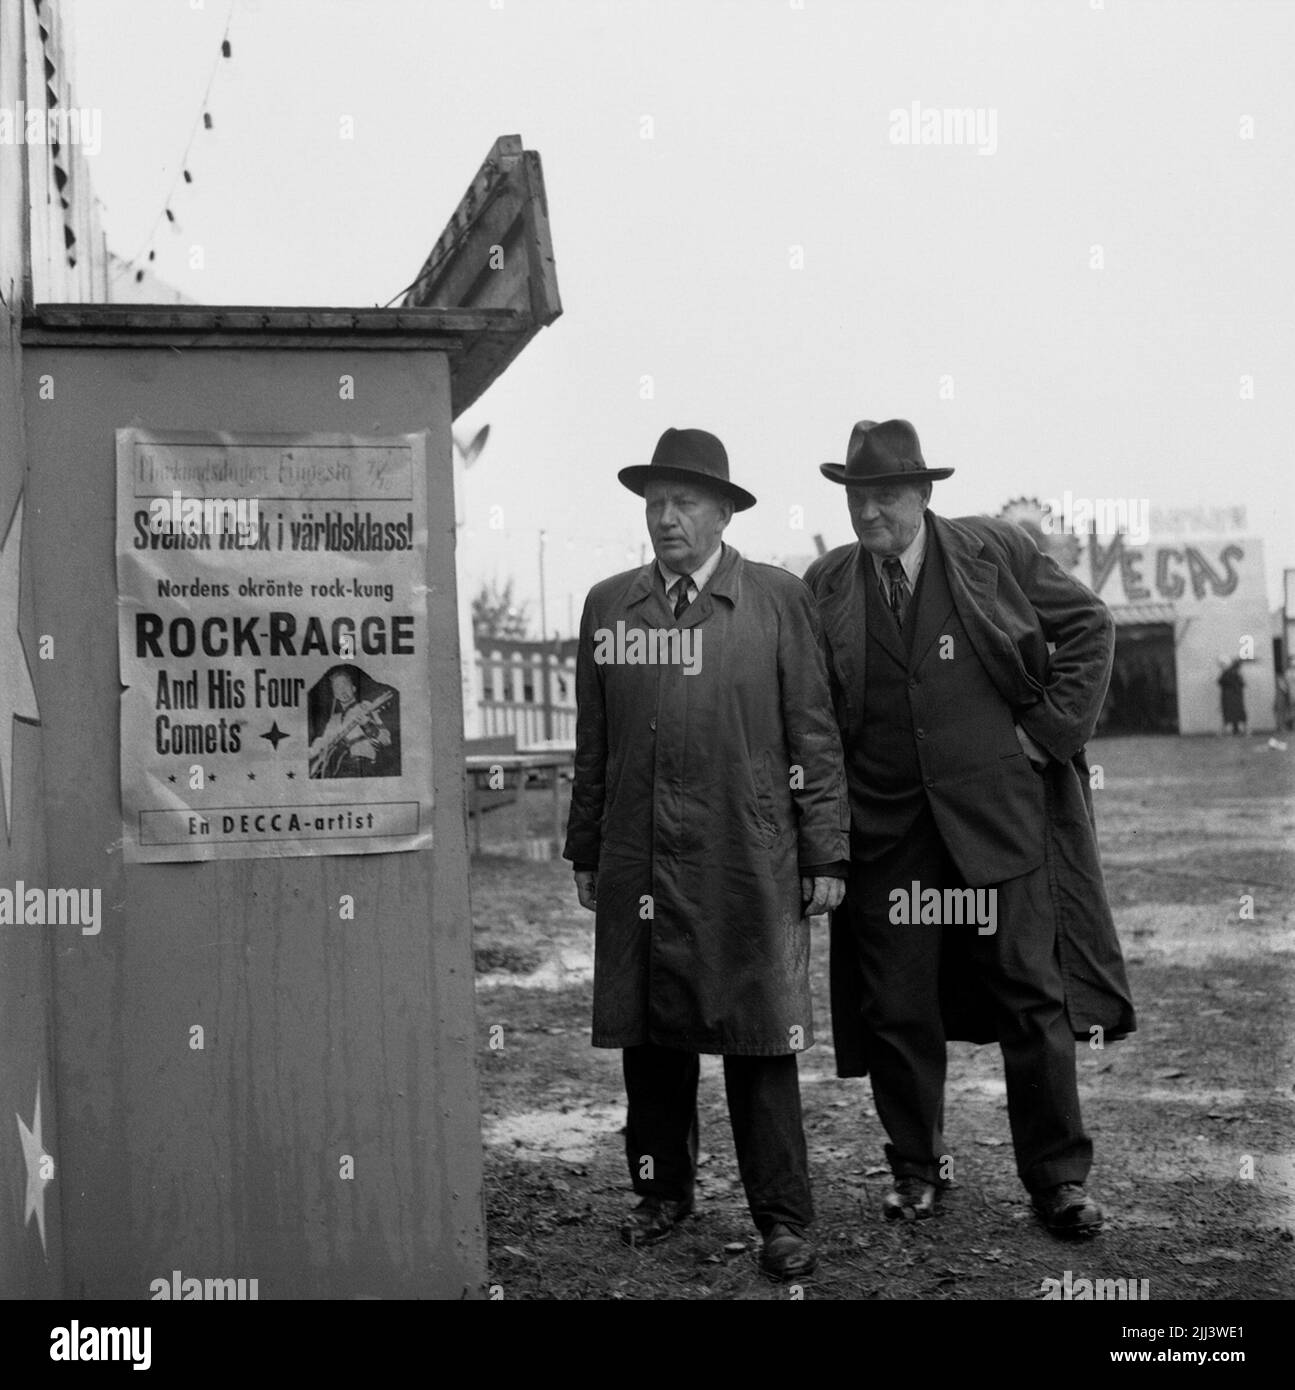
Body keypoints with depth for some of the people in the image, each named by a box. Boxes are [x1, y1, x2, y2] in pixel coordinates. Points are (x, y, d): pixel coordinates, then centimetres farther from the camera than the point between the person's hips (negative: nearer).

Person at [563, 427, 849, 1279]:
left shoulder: (778, 599, 2)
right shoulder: (608, 604, 10)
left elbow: (813, 737, 1)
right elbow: (593, 743, 13)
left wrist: (826, 855, -2)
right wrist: (585, 852, 13)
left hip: (749, 864, -3)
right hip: (639, 863, 3)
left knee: (760, 1043, 2)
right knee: (649, 1035, 10)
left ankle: (783, 1219, 12)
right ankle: (664, 1191, 26)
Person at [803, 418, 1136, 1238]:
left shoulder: (997, 553, -1)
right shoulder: (825, 585, 3)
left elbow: (1089, 625, 5)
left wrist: (1052, 726, -3)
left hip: (1000, 815, -1)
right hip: (884, 831, 2)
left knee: (1033, 999, 3)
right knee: (897, 1010, 6)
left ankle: (1059, 1177, 16)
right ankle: (918, 1168, 24)